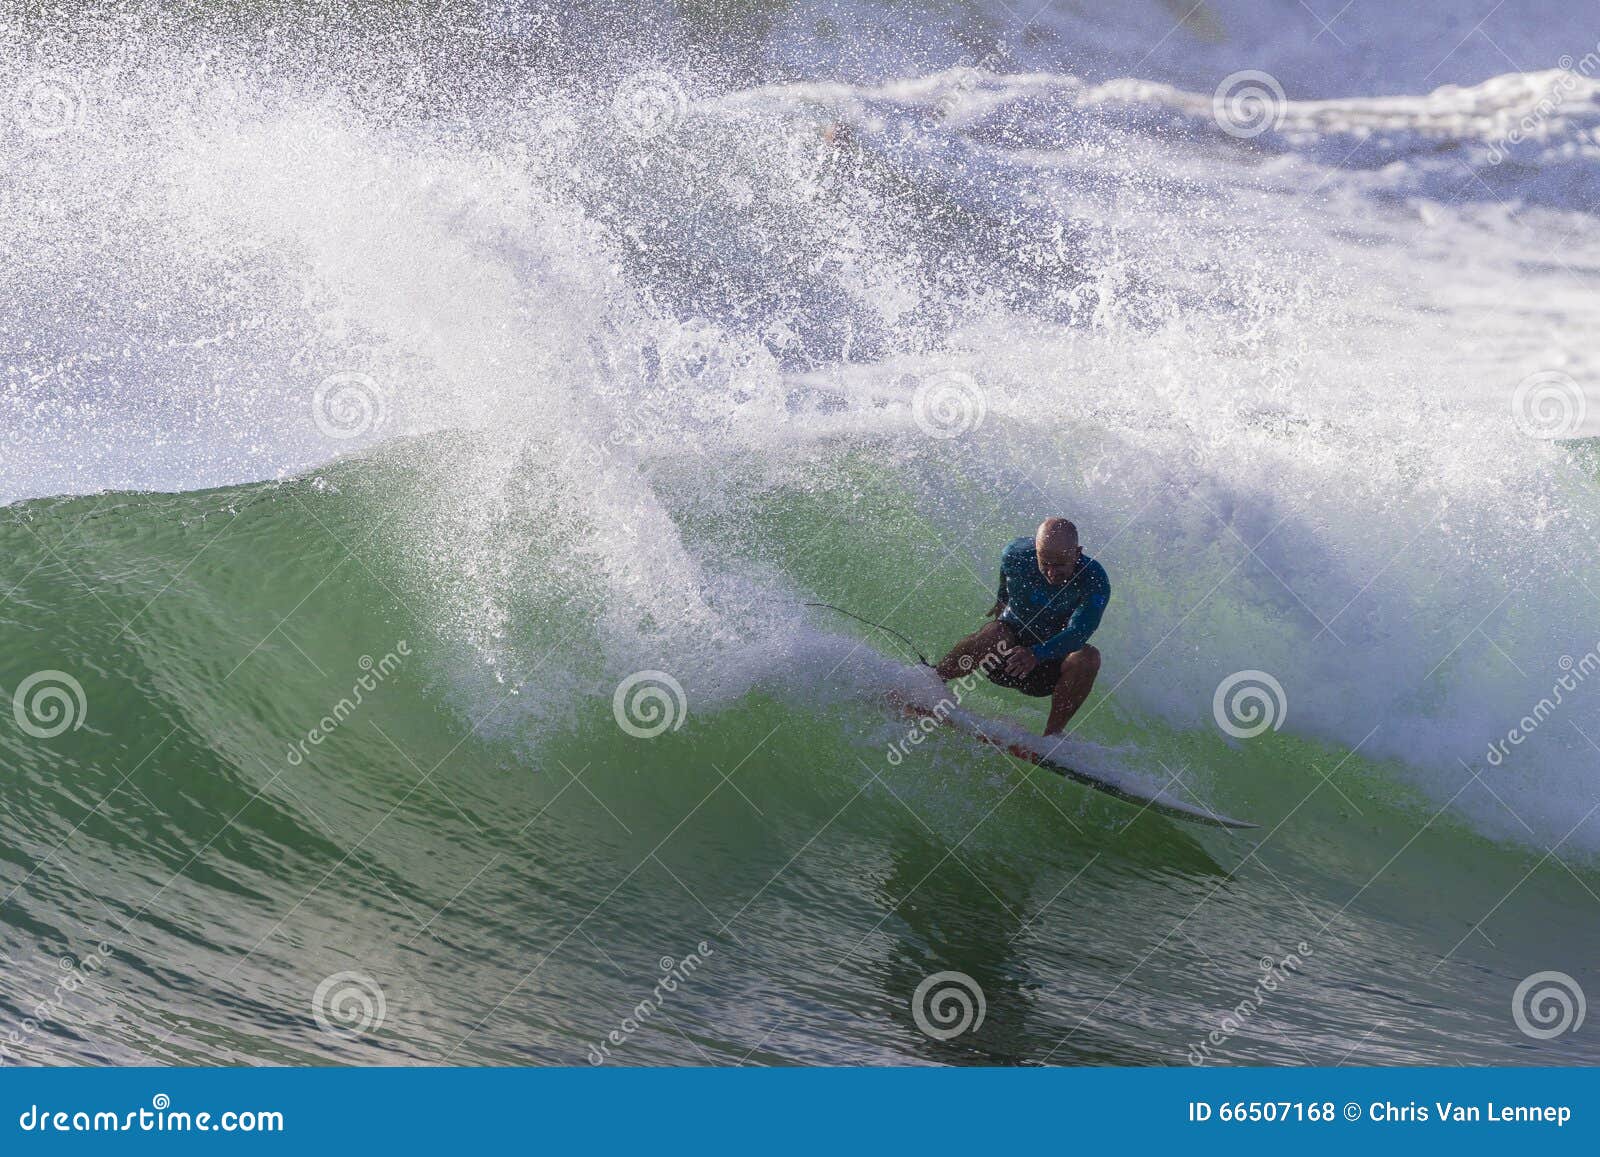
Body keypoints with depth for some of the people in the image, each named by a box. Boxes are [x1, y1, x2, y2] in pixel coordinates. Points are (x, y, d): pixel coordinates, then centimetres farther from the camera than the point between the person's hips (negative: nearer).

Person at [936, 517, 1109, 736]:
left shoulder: (1095, 580, -25)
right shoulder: (1018, 555, -17)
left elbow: (1078, 633, -36)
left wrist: (1037, 654, -52)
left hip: (1052, 661, 0)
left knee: (1088, 658, -33)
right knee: (994, 634, -35)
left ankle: (1052, 736, -24)